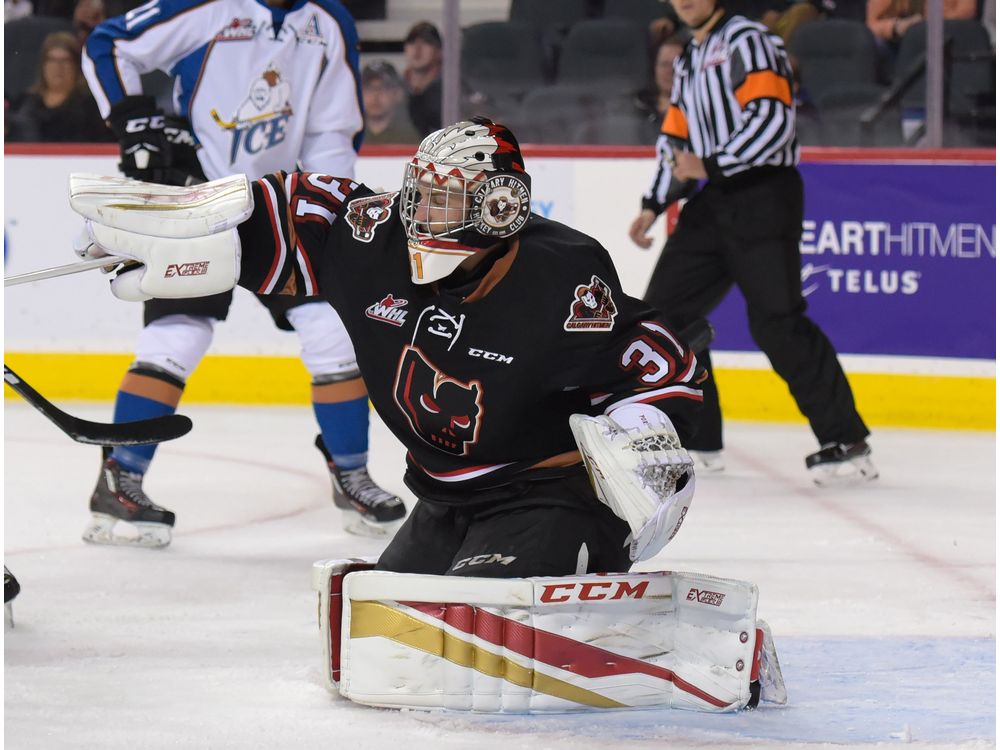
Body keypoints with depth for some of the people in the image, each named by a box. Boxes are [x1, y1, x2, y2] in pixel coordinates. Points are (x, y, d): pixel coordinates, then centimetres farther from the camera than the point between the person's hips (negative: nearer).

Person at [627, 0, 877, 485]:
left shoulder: (747, 41, -8)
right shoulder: (687, 62, 21)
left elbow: (773, 119, -19)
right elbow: (676, 136, 27)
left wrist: (710, 165, -21)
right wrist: (654, 204, 17)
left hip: (763, 195, -9)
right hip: (711, 204, 9)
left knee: (776, 322, -15)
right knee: (665, 309, 6)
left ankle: (844, 441, -12)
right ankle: (696, 440, 14)